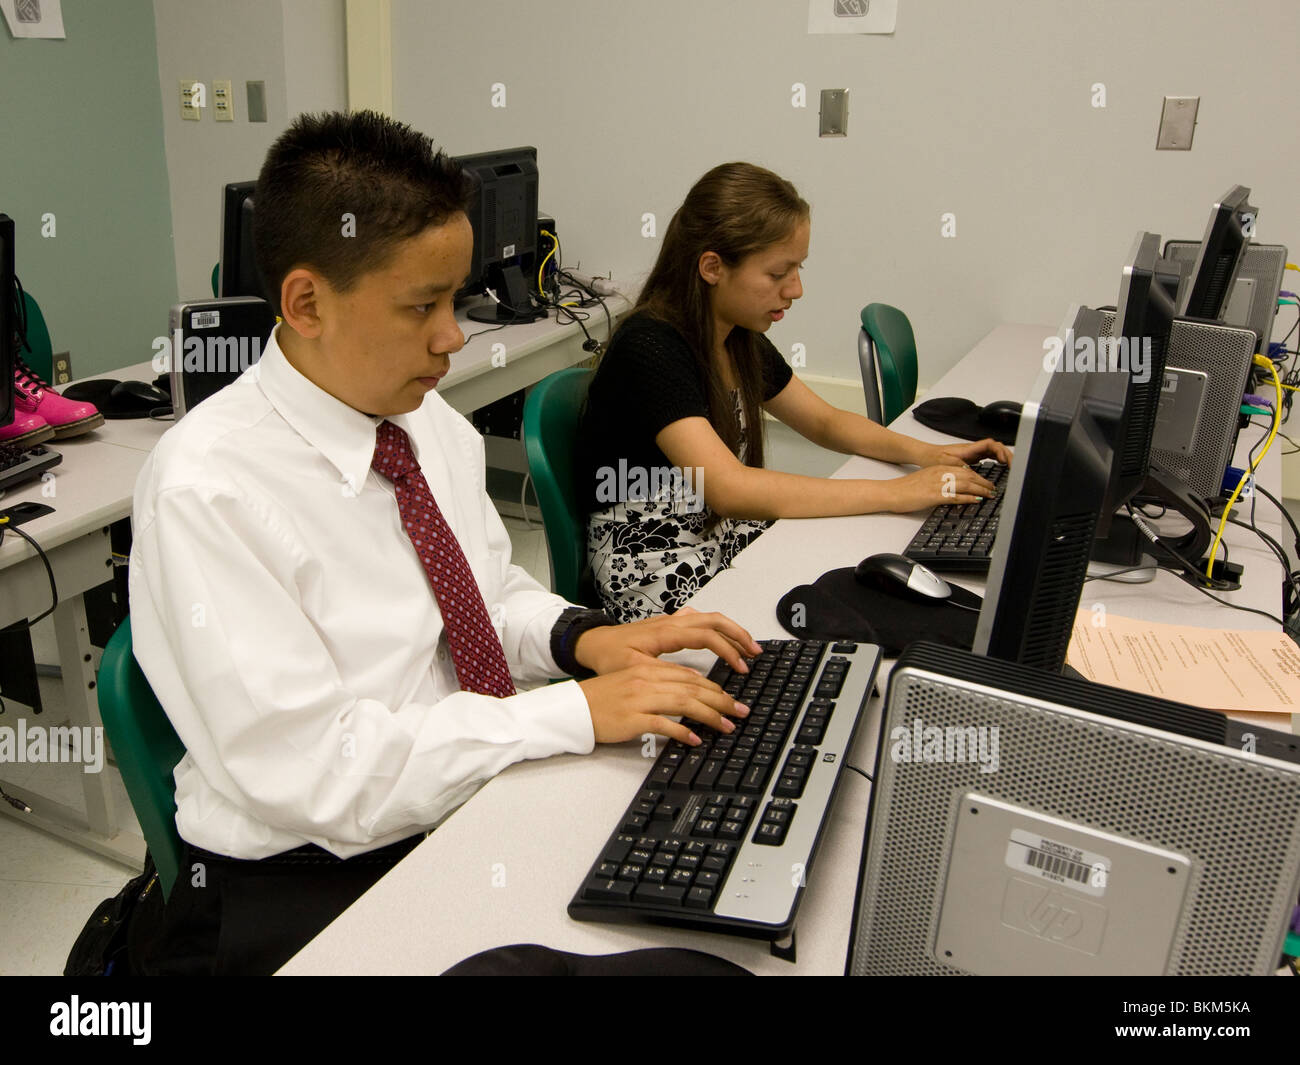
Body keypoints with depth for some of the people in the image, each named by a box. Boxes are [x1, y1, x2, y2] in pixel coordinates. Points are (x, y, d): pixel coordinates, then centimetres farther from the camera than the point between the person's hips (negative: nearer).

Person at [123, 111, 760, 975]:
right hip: (308, 883, -6)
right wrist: (575, 712, -21)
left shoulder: (433, 422, 2)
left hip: (484, 801, 6)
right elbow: (310, 769, -21)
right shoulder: (206, 489, -18)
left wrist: (582, 637, -6)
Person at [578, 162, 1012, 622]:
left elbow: (824, 421, 17)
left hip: (726, 540, 8)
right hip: (659, 580, -8)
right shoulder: (648, 348, -22)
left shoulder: (741, 338, 4)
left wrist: (926, 454, -1)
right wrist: (893, 493, -28)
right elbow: (729, 488, -32)